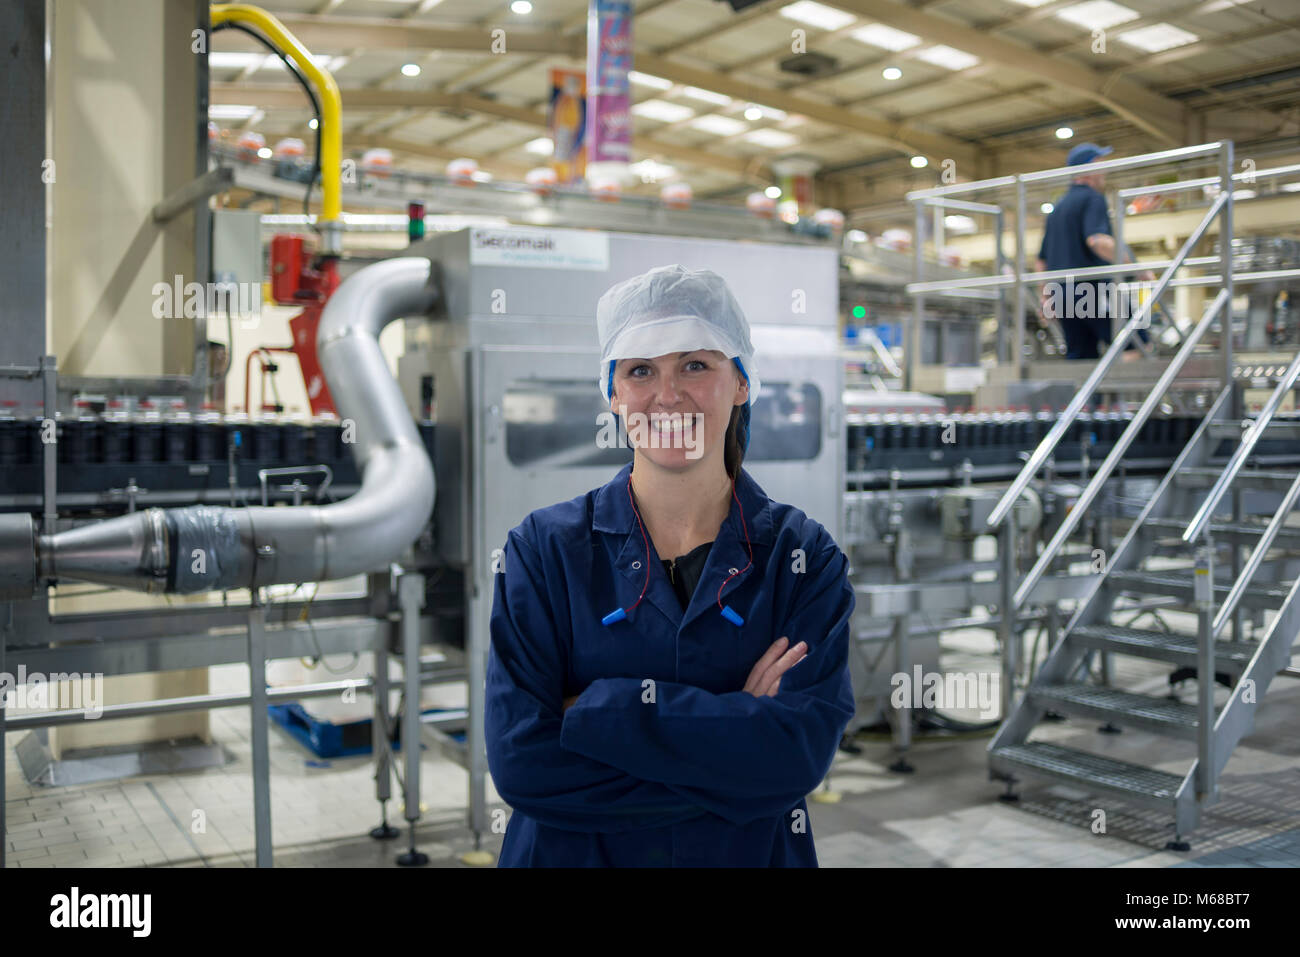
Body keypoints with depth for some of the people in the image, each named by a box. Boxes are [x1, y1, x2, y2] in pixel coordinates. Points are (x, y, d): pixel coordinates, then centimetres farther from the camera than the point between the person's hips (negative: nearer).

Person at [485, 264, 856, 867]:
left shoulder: (805, 557, -8)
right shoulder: (544, 548, -10)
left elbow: (804, 751, -20)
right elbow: (520, 761, -18)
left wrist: (598, 709, -24)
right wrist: (733, 737, -21)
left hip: (752, 854, 1)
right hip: (571, 853, 0)